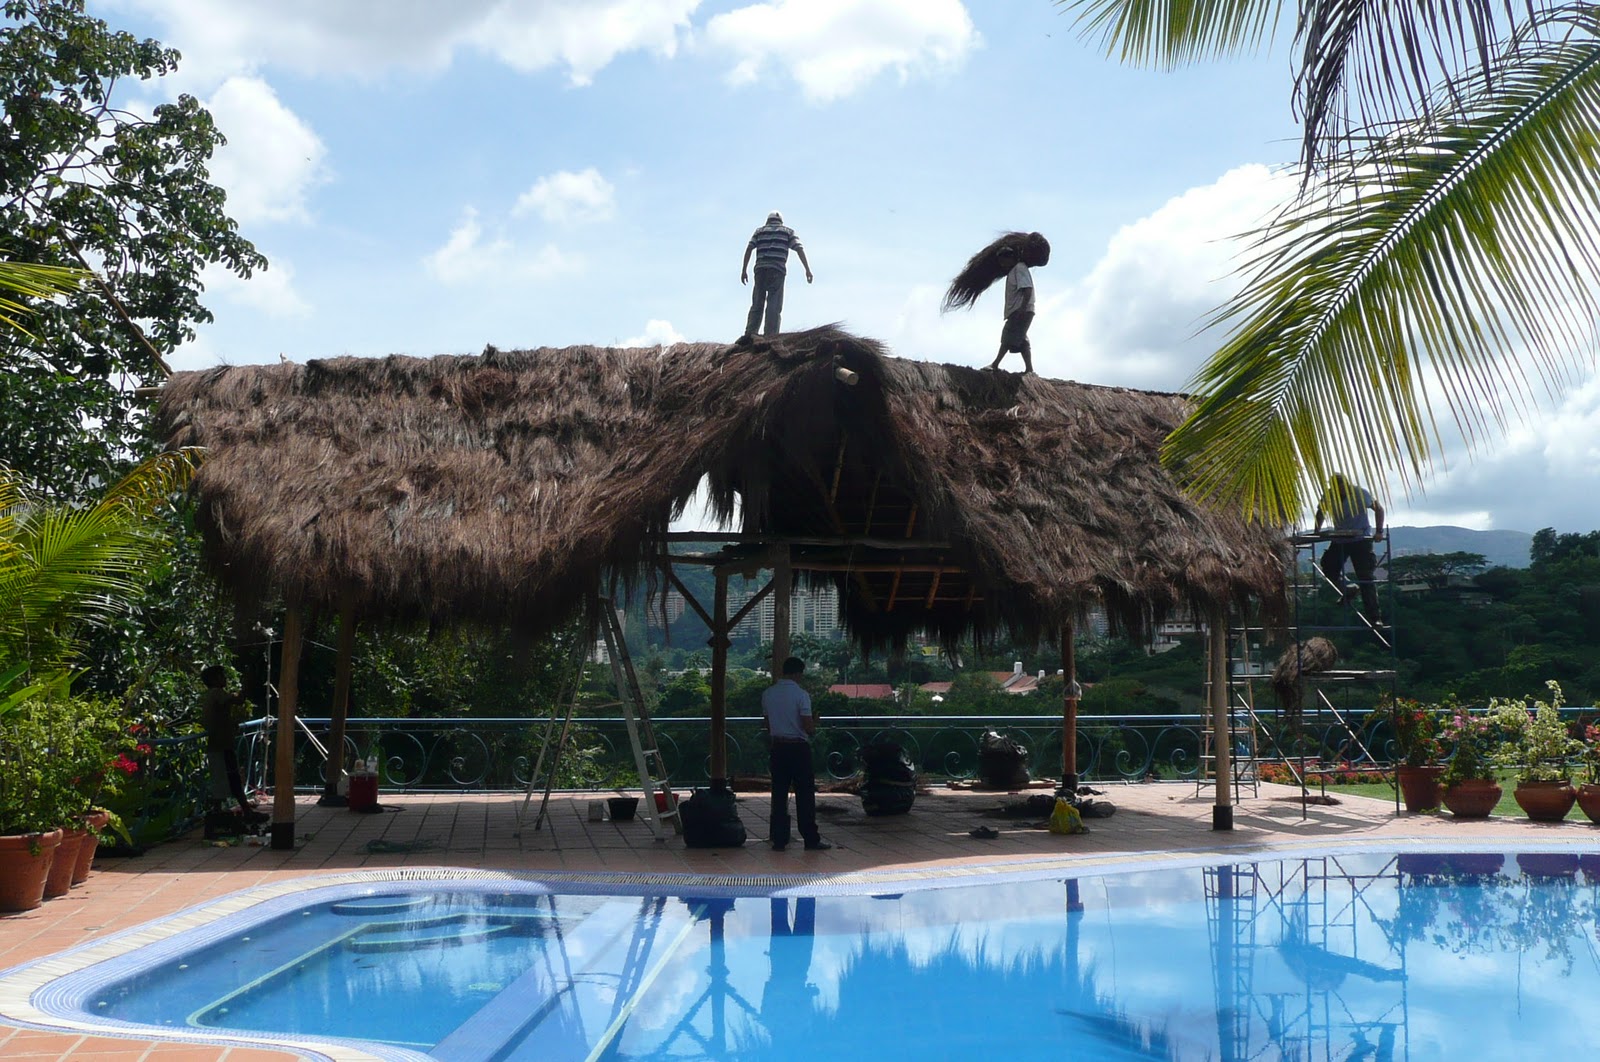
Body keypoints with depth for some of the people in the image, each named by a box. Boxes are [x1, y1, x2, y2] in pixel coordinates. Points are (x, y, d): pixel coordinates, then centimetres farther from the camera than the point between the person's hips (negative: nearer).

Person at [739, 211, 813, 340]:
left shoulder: (759, 231, 22)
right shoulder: (788, 231, 18)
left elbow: (749, 249, 8)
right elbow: (799, 249, 4)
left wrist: (744, 270, 6)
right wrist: (807, 269, 0)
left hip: (760, 268, 2)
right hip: (777, 269, -2)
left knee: (757, 304, 6)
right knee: (774, 304, -6)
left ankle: (750, 333, -8)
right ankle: (770, 336, -16)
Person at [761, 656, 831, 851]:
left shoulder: (768, 694, 5)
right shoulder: (801, 695, -12)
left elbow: (768, 724, 12)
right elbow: (809, 728, -13)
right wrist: (815, 722, 8)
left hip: (778, 747, 5)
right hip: (798, 748, -4)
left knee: (779, 795, 7)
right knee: (805, 795, 2)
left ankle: (779, 840, 7)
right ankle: (811, 840, 6)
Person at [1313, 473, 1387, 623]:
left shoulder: (1360, 494, -15)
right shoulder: (1328, 497, -7)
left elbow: (1378, 508, -3)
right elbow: (1321, 512, 12)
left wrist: (1379, 532, -13)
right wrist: (1316, 532, -1)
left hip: (1361, 539, -4)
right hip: (1339, 540, 4)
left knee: (1365, 578, -9)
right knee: (1328, 571, -1)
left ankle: (1375, 618, -6)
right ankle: (1347, 591, 28)